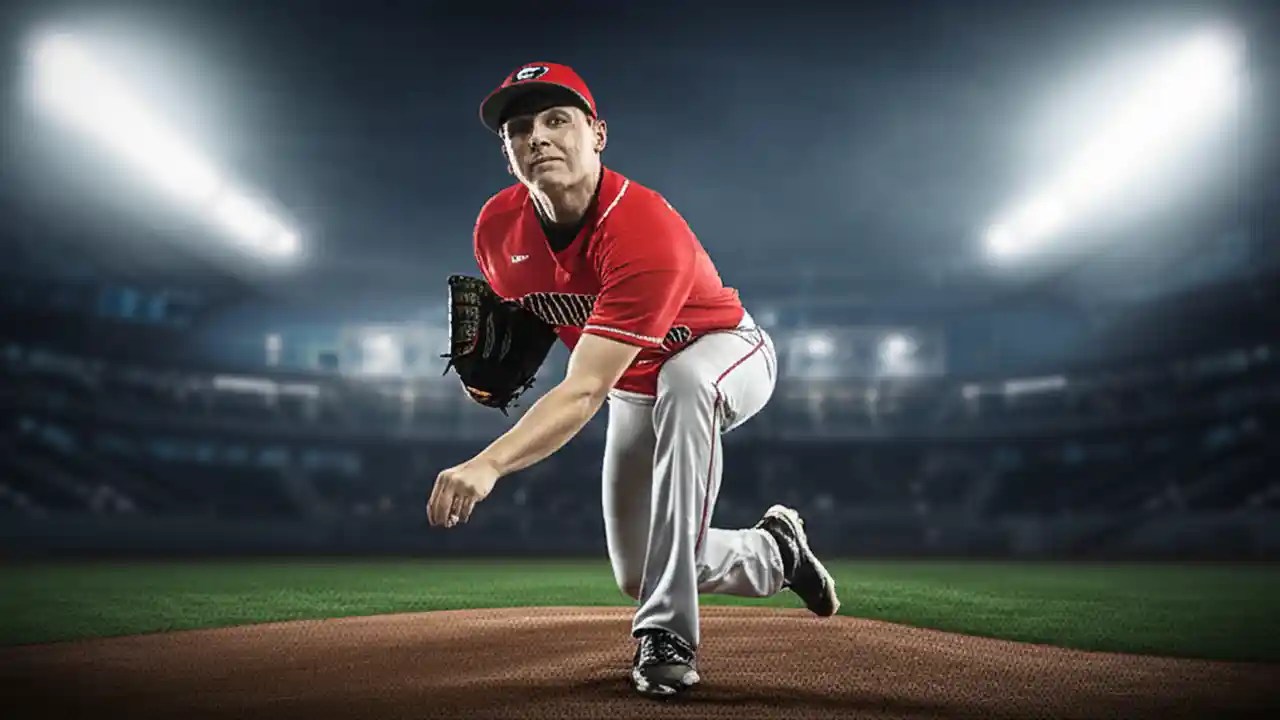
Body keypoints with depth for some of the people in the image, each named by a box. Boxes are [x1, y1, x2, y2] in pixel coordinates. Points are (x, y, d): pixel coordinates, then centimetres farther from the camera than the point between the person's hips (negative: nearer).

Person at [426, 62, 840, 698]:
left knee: (683, 381, -44)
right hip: (634, 390, 6)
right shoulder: (498, 227, -18)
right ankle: (775, 549, 34)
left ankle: (667, 633, -36)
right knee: (635, 575, 6)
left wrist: (489, 464, -59)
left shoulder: (645, 232, -39)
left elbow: (583, 393, -46)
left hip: (729, 353, -6)